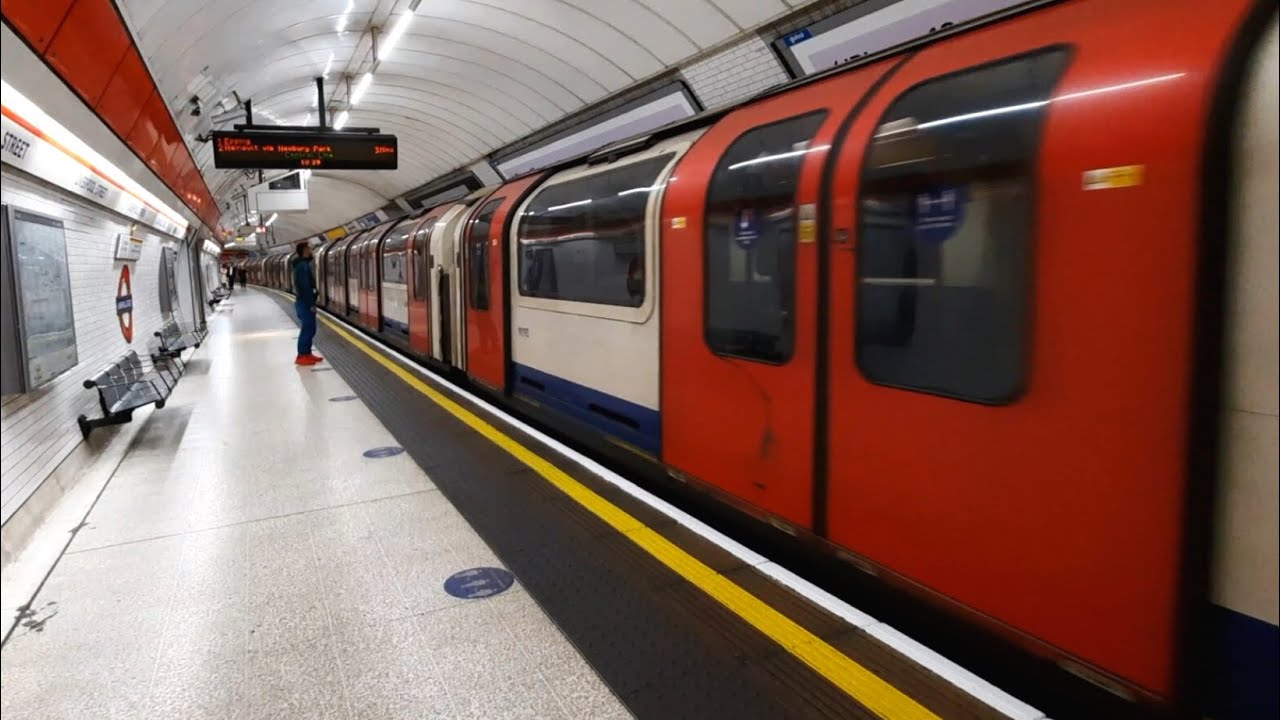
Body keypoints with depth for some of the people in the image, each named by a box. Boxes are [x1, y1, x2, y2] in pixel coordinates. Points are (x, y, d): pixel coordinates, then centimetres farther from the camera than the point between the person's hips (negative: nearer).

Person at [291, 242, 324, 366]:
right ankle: (302, 356, -1)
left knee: (310, 329, 14)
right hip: (305, 303, -10)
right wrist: (311, 304, -22)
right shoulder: (303, 266, -17)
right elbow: (305, 287, -22)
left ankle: (307, 353, 20)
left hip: (305, 302, 10)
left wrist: (311, 302, 16)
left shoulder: (303, 264, 15)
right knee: (306, 330, -6)